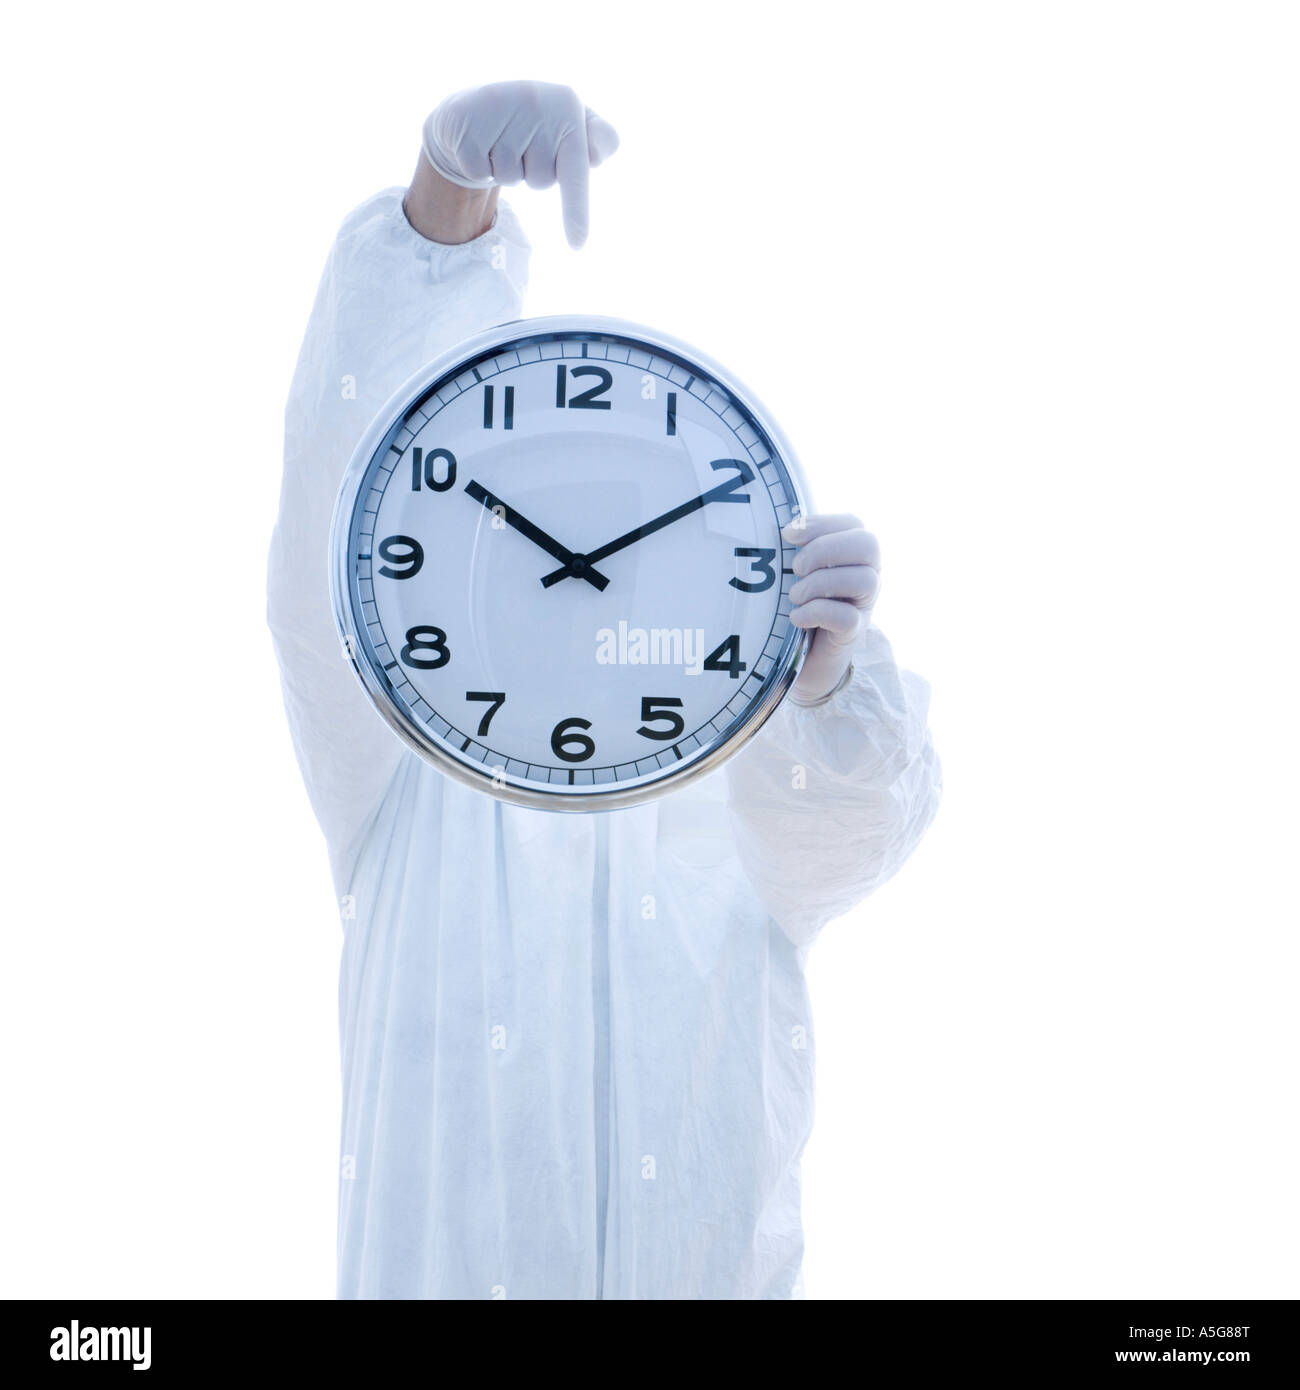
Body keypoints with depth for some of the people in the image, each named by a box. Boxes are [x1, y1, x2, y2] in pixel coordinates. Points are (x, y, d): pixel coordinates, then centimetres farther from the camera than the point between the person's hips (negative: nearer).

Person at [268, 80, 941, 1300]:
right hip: (432, 1266, -1)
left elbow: (852, 810, -17)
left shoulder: (741, 811, 5)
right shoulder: (406, 792, 2)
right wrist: (445, 195, -24)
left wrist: (825, 669, -39)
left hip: (715, 1269, 1)